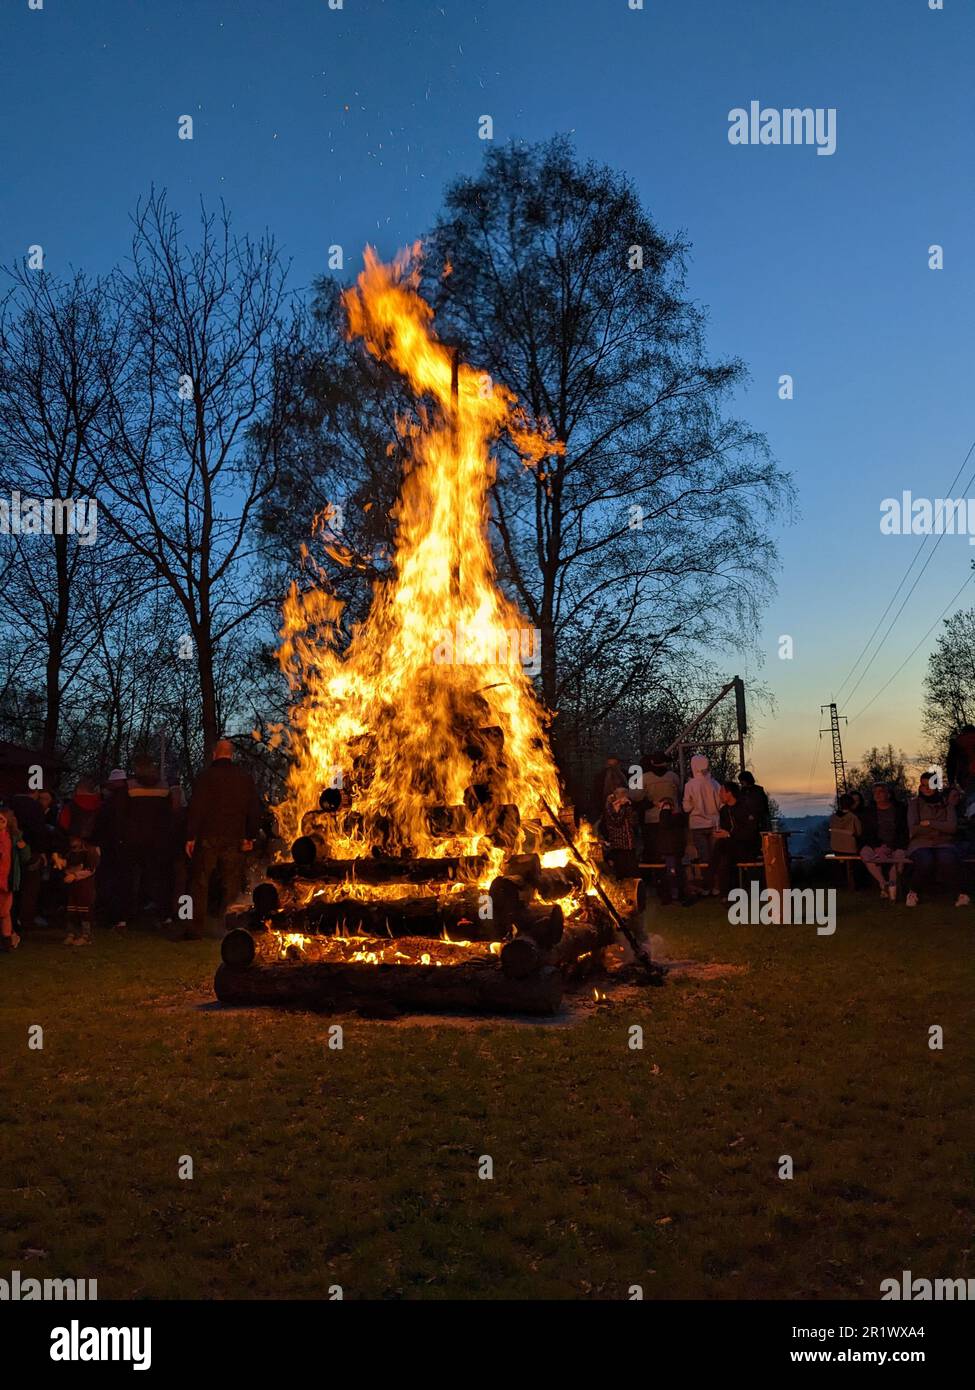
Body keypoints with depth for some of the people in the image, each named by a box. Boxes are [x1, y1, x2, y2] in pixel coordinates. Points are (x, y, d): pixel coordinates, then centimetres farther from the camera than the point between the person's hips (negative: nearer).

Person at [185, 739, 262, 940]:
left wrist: (190, 837, -4)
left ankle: (196, 929, 1)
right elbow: (255, 809, 8)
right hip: (235, 839, 3)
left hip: (208, 838, -2)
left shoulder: (205, 777, -5)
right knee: (231, 886, 7)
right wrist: (249, 837, 14)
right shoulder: (245, 777, 6)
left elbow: (196, 809, -8)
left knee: (199, 884, 4)